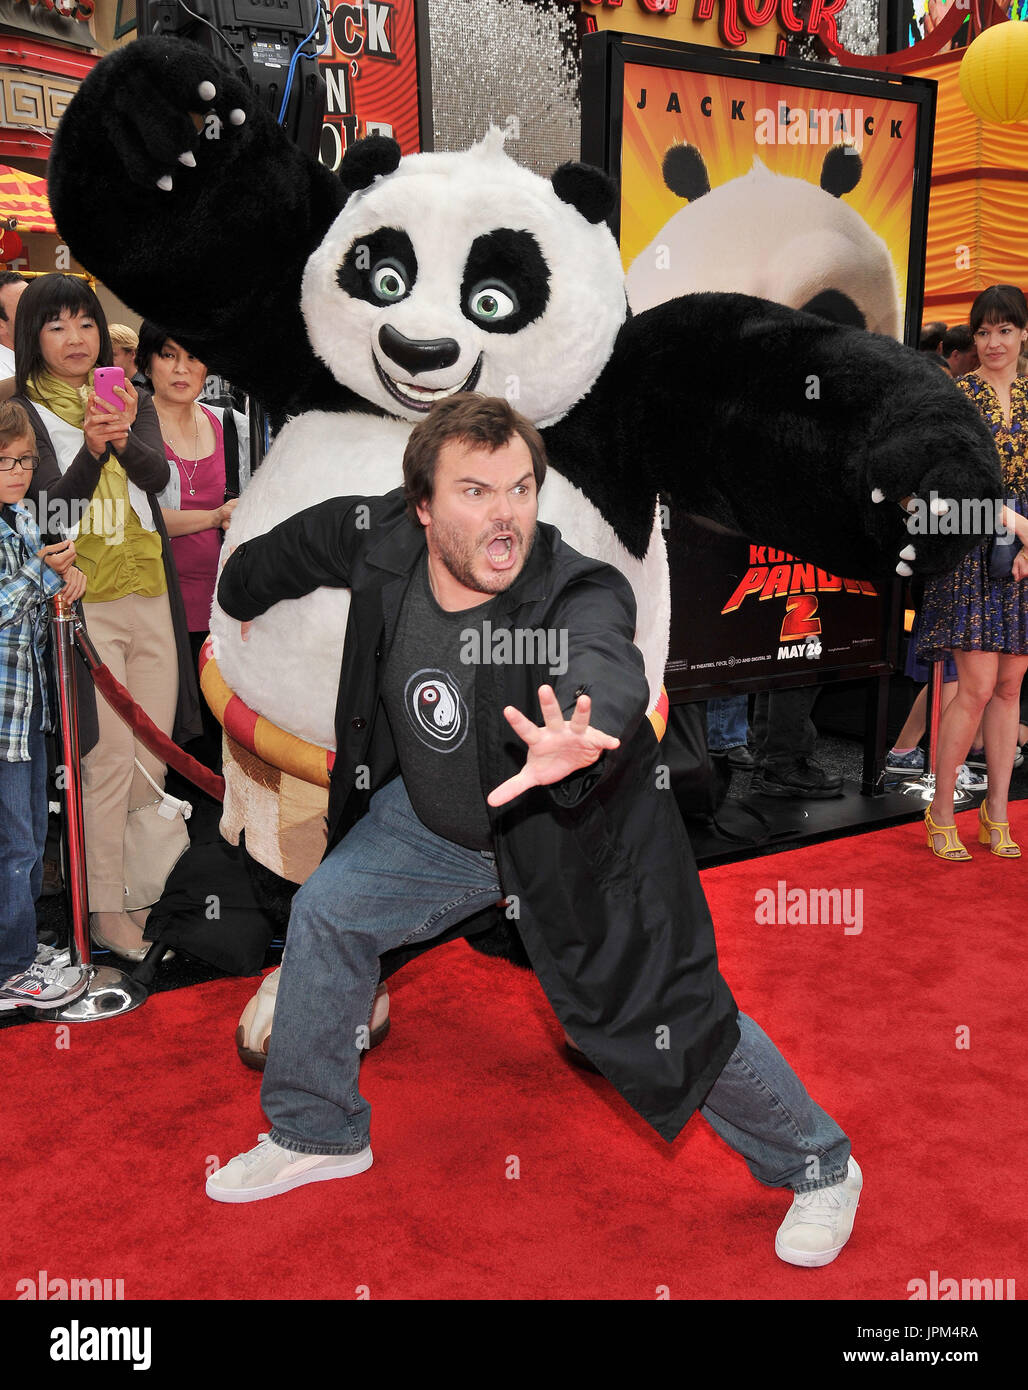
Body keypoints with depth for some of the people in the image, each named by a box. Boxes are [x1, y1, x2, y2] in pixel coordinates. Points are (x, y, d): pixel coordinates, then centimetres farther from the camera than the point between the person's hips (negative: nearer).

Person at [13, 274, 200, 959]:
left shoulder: (134, 401, 11)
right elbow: (54, 510, -13)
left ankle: (142, 890, 23)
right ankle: (106, 909, 6)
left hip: (150, 595, 4)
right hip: (82, 602, -4)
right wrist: (90, 447, -30)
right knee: (110, 758, -6)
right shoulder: (25, 411, 0)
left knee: (154, 756, 8)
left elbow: (158, 473, -9)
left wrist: (124, 438, -30)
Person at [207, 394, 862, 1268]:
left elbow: (605, 680, -56)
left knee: (670, 1019, -1)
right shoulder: (382, 541, -17)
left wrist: (580, 744, -80)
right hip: (434, 818, 6)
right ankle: (317, 1136, 31)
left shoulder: (583, 598, -34)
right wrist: (242, 590, 25)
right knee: (325, 912, 7)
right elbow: (309, 540, 6)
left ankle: (818, 1167, 29)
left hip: (577, 837, -5)